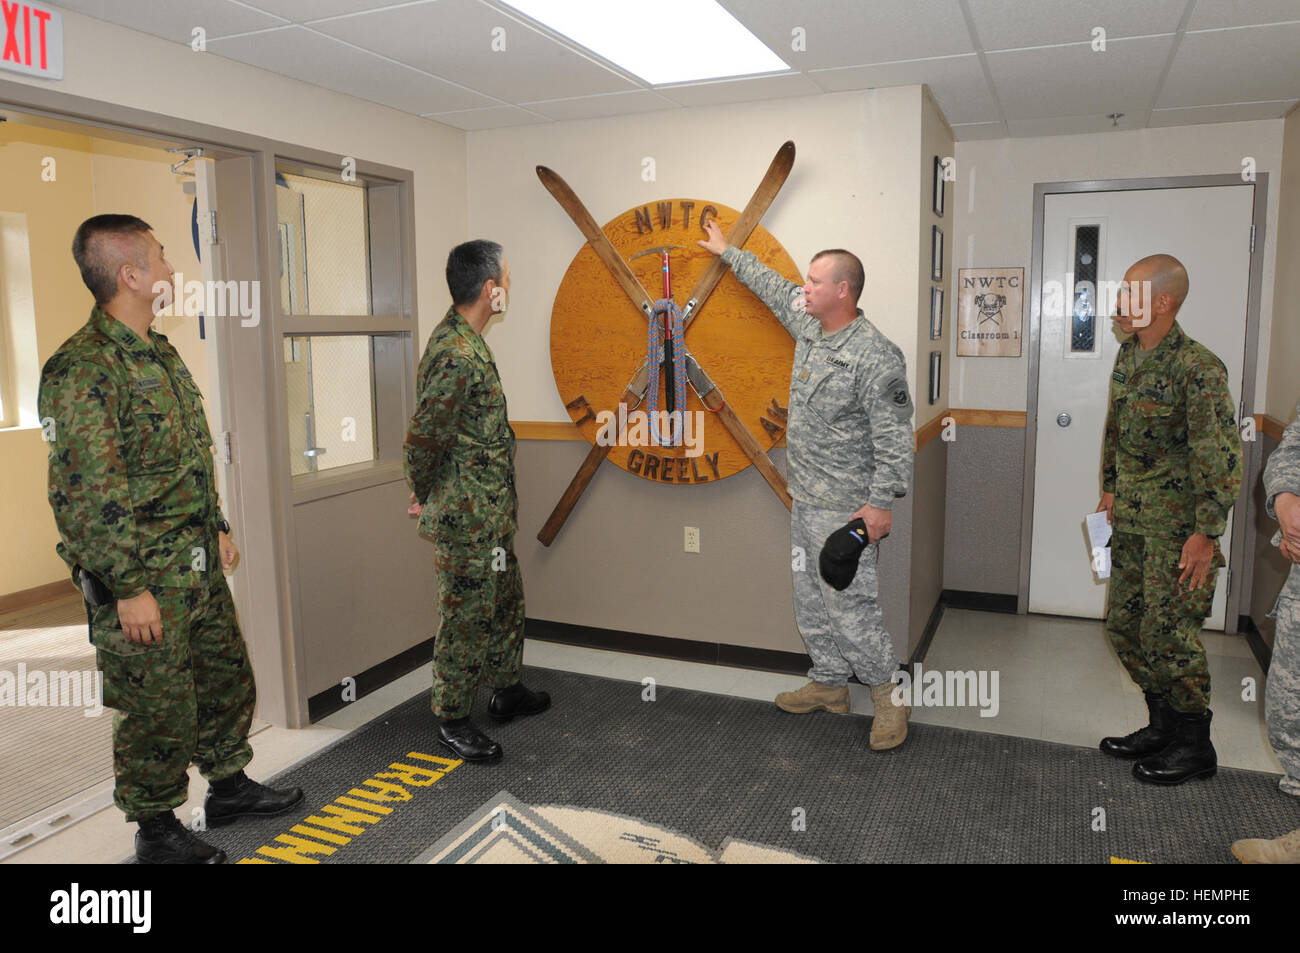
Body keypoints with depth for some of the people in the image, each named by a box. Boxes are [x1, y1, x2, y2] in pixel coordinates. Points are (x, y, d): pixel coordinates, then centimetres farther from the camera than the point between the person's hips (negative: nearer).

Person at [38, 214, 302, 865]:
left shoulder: (160, 353, 11)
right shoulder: (81, 371, -20)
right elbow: (85, 494, -23)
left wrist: (217, 527, 20)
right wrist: (129, 588, -21)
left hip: (199, 563, 9)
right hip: (144, 577, -9)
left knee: (227, 676, 19)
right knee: (157, 708, 5)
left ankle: (228, 786, 39)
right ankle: (156, 833, 25)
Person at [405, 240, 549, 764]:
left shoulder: (459, 340, 10)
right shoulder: (460, 355, -24)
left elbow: (432, 434, 17)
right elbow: (423, 437, -23)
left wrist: (427, 493, 17)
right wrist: (426, 496, -8)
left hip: (490, 513, 10)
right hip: (467, 520, -10)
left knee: (507, 601, 22)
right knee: (467, 617, 3)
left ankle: (507, 690, 38)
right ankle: (452, 720, 19)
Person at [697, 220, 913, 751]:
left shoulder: (876, 357, -19)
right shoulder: (809, 327, 7)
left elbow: (893, 437, -20)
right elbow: (771, 287, 24)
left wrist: (881, 502, -23)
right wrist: (727, 252, 33)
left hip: (846, 509, -9)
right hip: (804, 501, 9)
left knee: (848, 605, -4)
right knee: (810, 598, 17)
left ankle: (888, 693, 15)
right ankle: (829, 684, 32)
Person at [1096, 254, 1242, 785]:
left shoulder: (1197, 369, -19)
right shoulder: (1128, 354, 7)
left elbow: (1222, 457, -20)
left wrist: (1205, 534, -22)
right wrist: (1109, 491, 21)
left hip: (1177, 526, -8)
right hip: (1131, 521, 8)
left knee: (1167, 633, -2)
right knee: (1124, 624, 13)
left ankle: (1195, 747, 17)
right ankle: (1162, 726, 30)